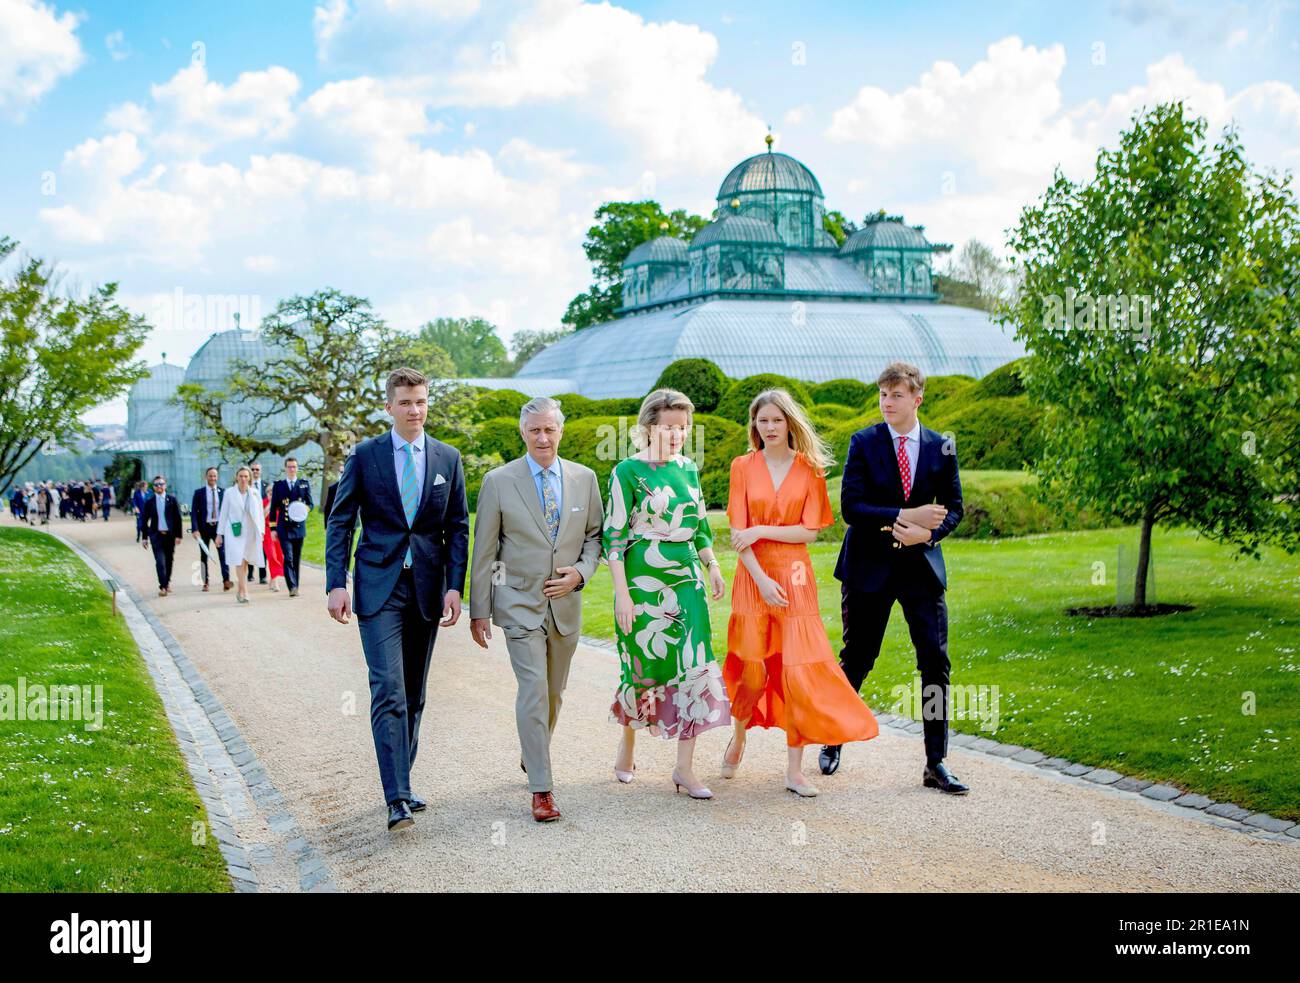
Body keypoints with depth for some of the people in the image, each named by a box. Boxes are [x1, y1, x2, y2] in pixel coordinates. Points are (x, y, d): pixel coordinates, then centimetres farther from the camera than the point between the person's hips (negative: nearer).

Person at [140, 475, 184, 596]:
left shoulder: (171, 499, 2)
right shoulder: (149, 501, 3)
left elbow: (177, 517, 2)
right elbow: (145, 520, 8)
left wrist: (178, 535, -3)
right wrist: (145, 537, 5)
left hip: (170, 534, 1)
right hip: (156, 535, -1)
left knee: (169, 560, 11)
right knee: (160, 562, -10)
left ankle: (167, 583, 30)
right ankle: (163, 587, -11)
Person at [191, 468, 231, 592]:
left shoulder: (223, 492, 6)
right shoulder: (199, 492, 2)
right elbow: (194, 512, -2)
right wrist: (195, 529, -12)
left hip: (219, 526, 0)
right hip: (204, 527, 0)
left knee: (223, 553, -15)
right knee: (204, 556, 7)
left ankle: (226, 580, -22)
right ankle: (205, 583, 16)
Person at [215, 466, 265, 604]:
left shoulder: (255, 494, 6)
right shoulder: (229, 493, 1)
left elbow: (260, 514, 9)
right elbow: (223, 514, 4)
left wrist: (261, 531, 1)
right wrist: (219, 534, 3)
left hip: (250, 532, 3)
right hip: (234, 532, -2)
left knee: (245, 562, 7)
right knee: (239, 562, -13)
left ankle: (239, 589, 24)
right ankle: (244, 592, -15)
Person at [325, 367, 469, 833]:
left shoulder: (448, 458, 8)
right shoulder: (365, 455, 1)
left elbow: (457, 527, 8)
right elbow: (340, 522, 2)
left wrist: (455, 587, -1)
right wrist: (336, 584, -7)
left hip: (428, 588, 3)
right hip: (379, 587, -3)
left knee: (414, 694, 10)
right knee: (389, 690, -13)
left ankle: (401, 783, 21)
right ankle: (397, 799, -15)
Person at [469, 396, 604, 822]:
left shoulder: (584, 478, 3)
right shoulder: (498, 481, -5)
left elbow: (595, 534, 12)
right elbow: (483, 551, -2)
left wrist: (581, 571, -7)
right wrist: (478, 610, -2)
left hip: (566, 603, 4)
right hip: (519, 602, -4)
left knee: (554, 692, 15)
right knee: (533, 689, -12)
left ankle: (532, 756, 39)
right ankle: (541, 788, -8)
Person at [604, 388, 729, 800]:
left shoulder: (688, 468, 10)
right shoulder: (628, 471, -7)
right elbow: (614, 537, -9)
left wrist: (713, 568, 13)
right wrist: (622, 593, -14)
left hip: (686, 579, 5)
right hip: (644, 580, -5)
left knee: (694, 667, -4)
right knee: (645, 666, 5)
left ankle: (684, 767, 1)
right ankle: (627, 741, 31)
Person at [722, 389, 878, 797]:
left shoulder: (809, 469, 3)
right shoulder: (743, 466, 2)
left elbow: (809, 531, -2)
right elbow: (738, 534, -3)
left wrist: (761, 531, -12)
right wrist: (761, 579, -13)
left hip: (795, 578, 0)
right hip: (753, 576, 0)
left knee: (797, 670, -5)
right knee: (752, 669, 4)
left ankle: (794, 769, 0)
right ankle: (739, 737, 33)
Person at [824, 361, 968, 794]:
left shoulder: (941, 447, 4)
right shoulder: (864, 442, -3)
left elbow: (953, 508, 8)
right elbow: (851, 507, -10)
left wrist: (926, 532, -12)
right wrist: (904, 517, -20)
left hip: (922, 566, 2)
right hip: (869, 565, -2)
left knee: (935, 661, -3)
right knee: (857, 660, 7)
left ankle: (935, 765, 5)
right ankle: (832, 742, 28)